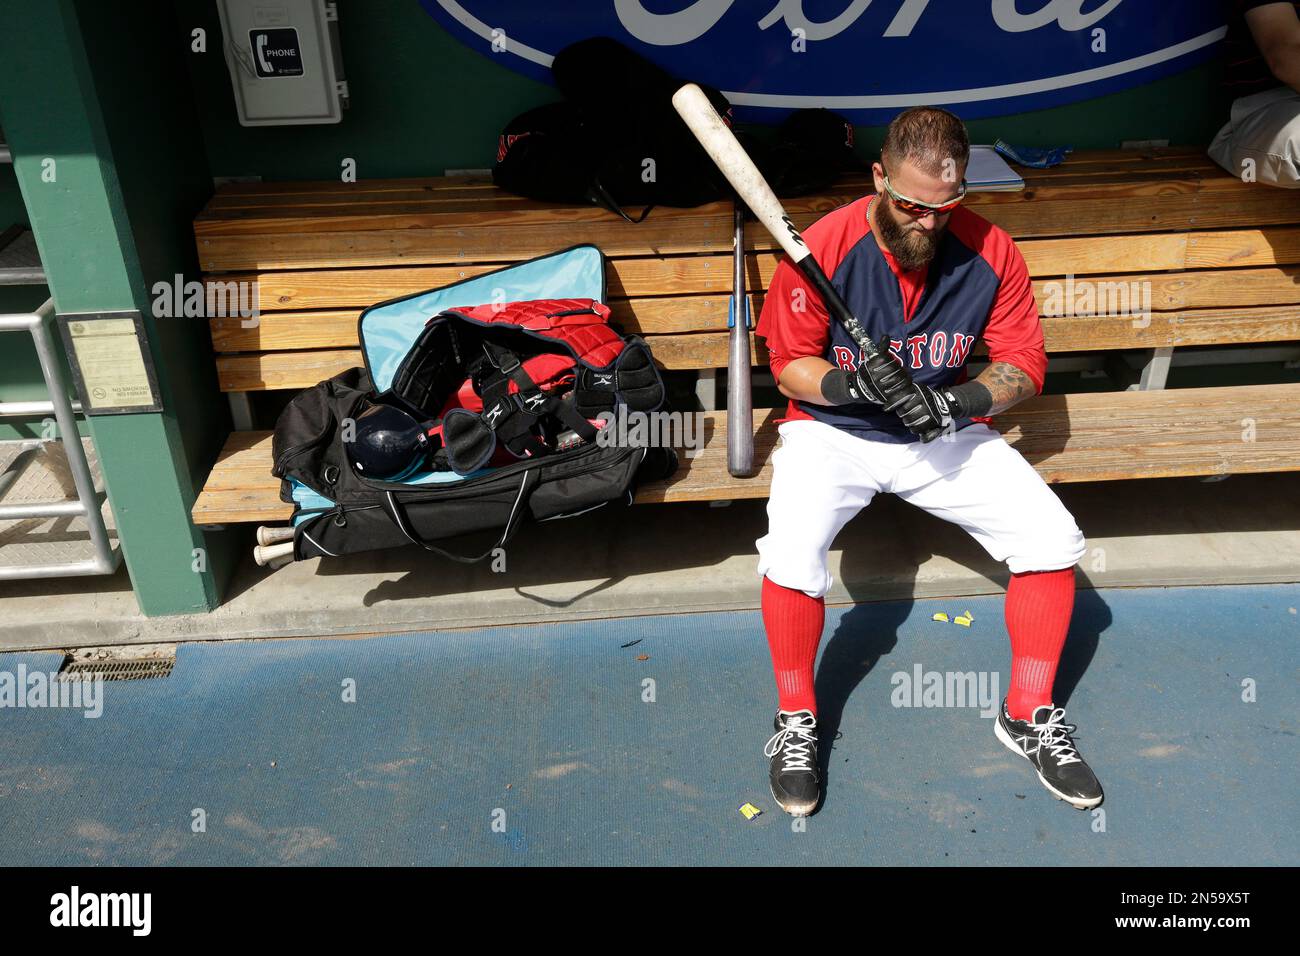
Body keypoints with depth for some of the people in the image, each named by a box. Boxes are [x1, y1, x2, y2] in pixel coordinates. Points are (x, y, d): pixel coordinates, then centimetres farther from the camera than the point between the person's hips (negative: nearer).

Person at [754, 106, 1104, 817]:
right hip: (832, 432, -2)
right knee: (790, 551, -29)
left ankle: (1029, 713, 8)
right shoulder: (824, 246, -15)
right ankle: (795, 719, -1)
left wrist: (960, 400, -23)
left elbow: (1024, 365, -3)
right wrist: (851, 384, -29)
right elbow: (790, 366, -8)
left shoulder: (990, 251, -8)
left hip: (947, 435, 3)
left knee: (1053, 537, -14)